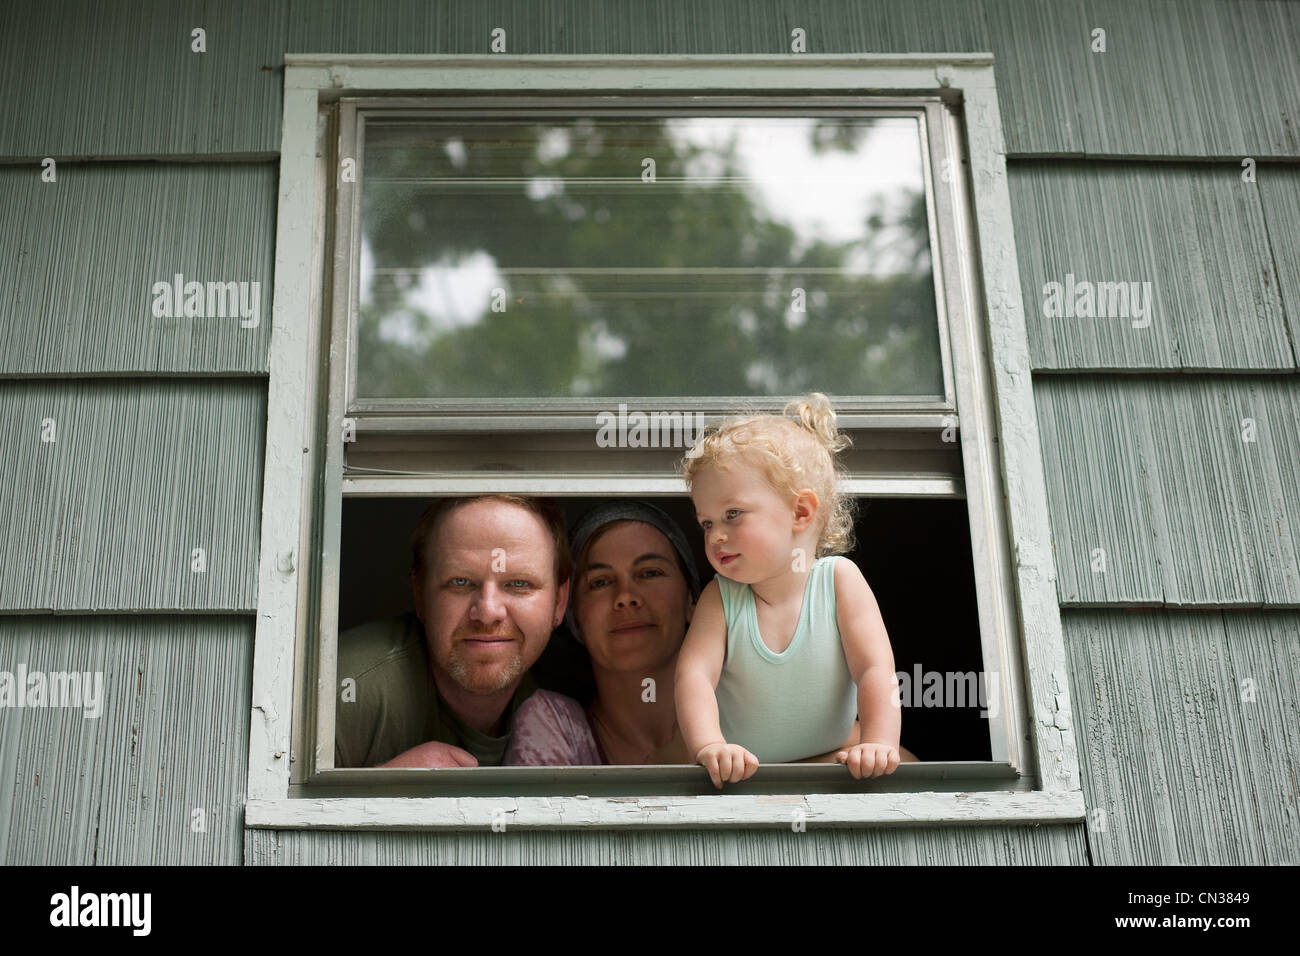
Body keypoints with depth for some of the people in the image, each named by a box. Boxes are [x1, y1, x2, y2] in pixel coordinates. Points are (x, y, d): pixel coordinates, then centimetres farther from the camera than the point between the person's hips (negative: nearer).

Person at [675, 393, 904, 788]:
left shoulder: (839, 580, -7)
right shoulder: (721, 597, -6)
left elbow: (875, 668, -15)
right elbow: (695, 673, -19)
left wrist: (878, 744, -33)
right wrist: (708, 746, -39)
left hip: (831, 766, 0)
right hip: (740, 774, 0)